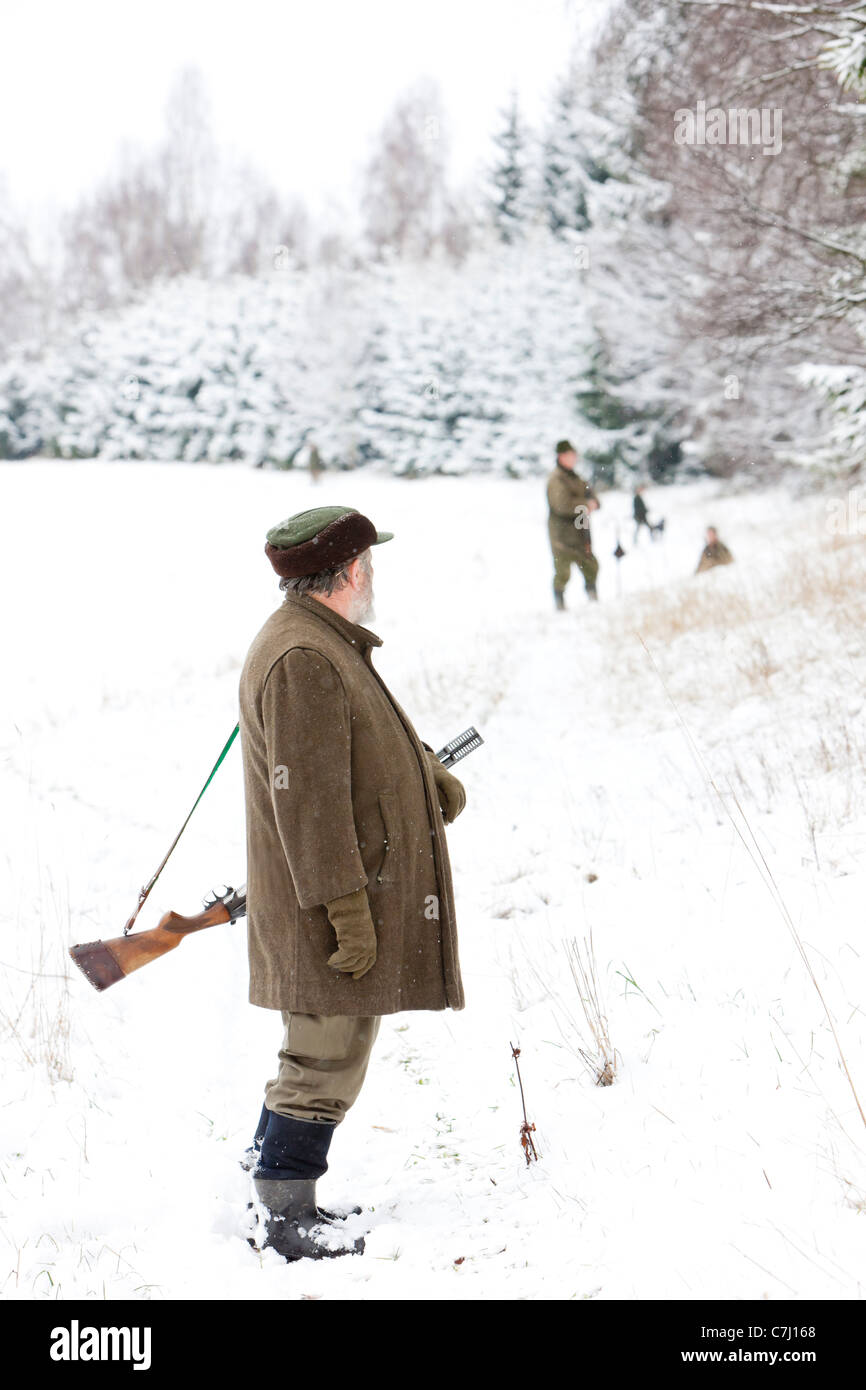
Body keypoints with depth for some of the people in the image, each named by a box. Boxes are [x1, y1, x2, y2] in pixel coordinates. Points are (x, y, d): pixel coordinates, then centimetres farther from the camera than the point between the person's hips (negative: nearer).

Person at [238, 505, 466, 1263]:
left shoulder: (330, 646, 15)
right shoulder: (303, 660, -20)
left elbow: (373, 734, 29)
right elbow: (309, 798, -24)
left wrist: (429, 774, 11)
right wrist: (346, 905, -24)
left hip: (356, 905, 11)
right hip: (332, 913, -11)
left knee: (320, 1058, 19)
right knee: (327, 1063, -3)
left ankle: (278, 1195, 31)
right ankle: (286, 1221, 7)